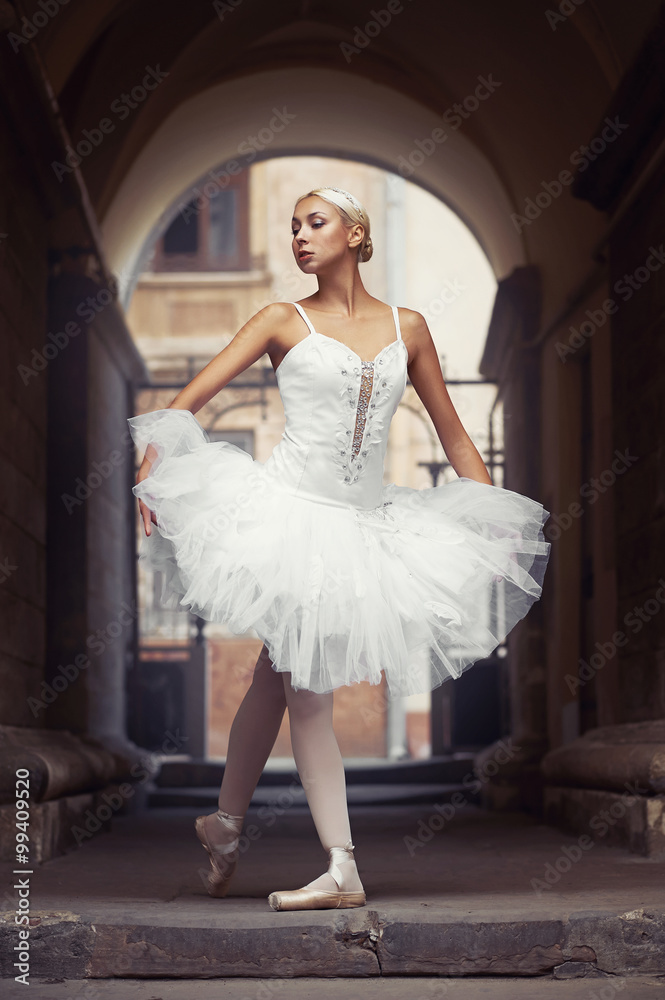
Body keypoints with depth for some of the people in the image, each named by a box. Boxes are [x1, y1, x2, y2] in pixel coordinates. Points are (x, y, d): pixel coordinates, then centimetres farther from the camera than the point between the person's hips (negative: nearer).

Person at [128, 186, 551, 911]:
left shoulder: (406, 328, 10)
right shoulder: (285, 321, 4)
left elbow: (453, 436, 16)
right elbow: (189, 399, -2)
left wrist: (497, 519, 10)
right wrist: (153, 460, -19)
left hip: (365, 522, 2)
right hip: (290, 510, -2)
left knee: (279, 677, 6)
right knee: (301, 686, -5)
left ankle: (225, 824, 23)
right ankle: (342, 871, -5)